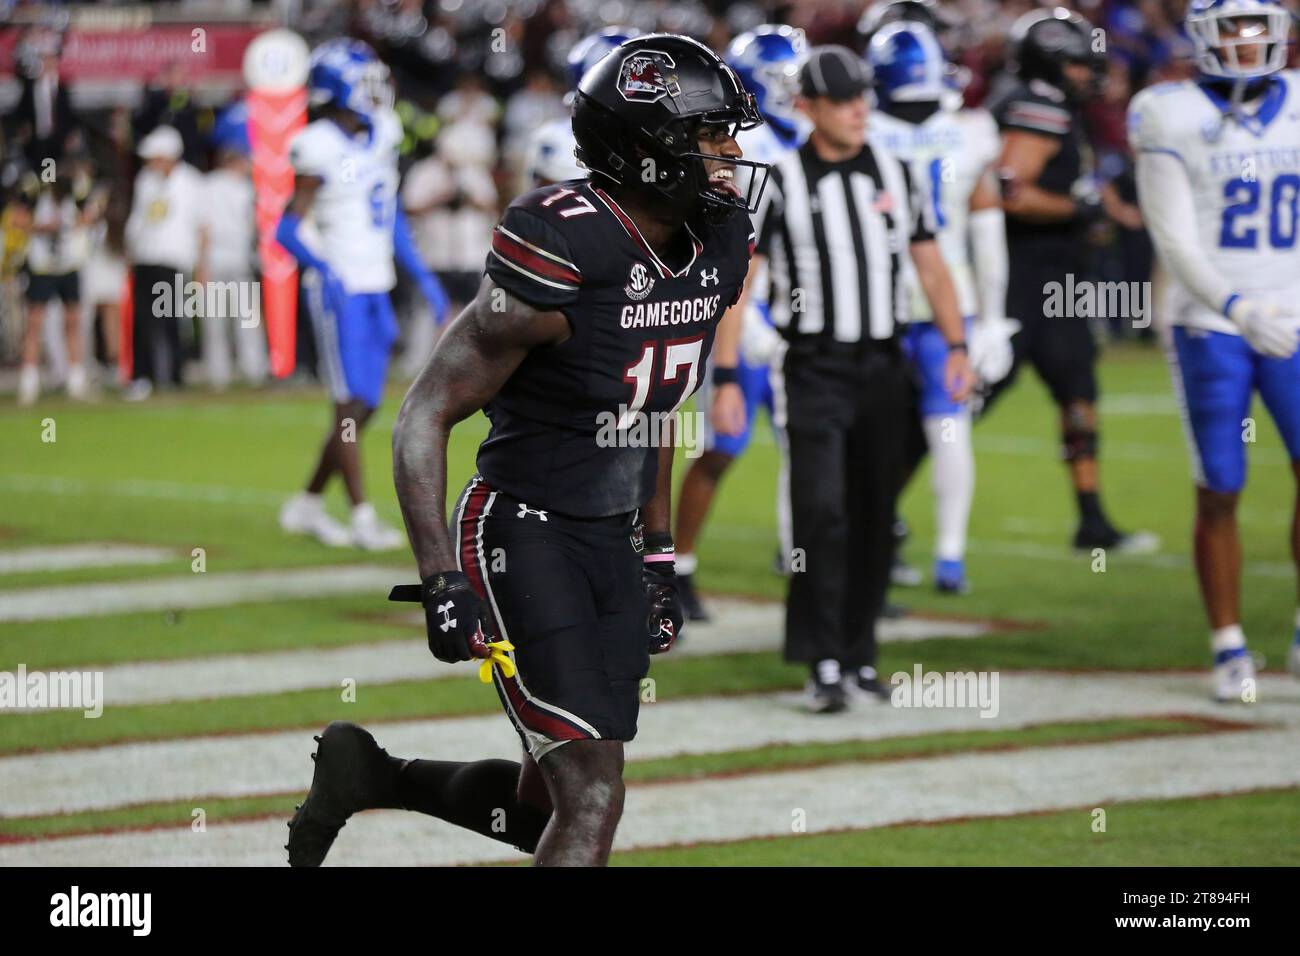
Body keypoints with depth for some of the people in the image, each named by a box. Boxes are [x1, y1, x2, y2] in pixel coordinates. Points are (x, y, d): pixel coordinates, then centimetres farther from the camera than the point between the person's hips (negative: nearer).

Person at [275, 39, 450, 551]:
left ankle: (307, 504, 18)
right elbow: (288, 228, -12)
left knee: (364, 407, 8)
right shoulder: (320, 148, -13)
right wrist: (324, 270, -28)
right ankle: (362, 517, -5)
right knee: (351, 404, -7)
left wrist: (425, 280, 17)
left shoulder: (380, 135, 10)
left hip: (376, 289, 8)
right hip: (340, 291, -8)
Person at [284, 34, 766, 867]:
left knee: (544, 810, 11)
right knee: (593, 798, -15)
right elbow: (427, 415, -17)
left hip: (612, 544, 8)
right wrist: (442, 582, -23)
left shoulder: (717, 250, 2)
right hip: (524, 538, -8)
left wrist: (658, 552, 19)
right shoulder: (561, 259, -21)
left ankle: (370, 775, 34)